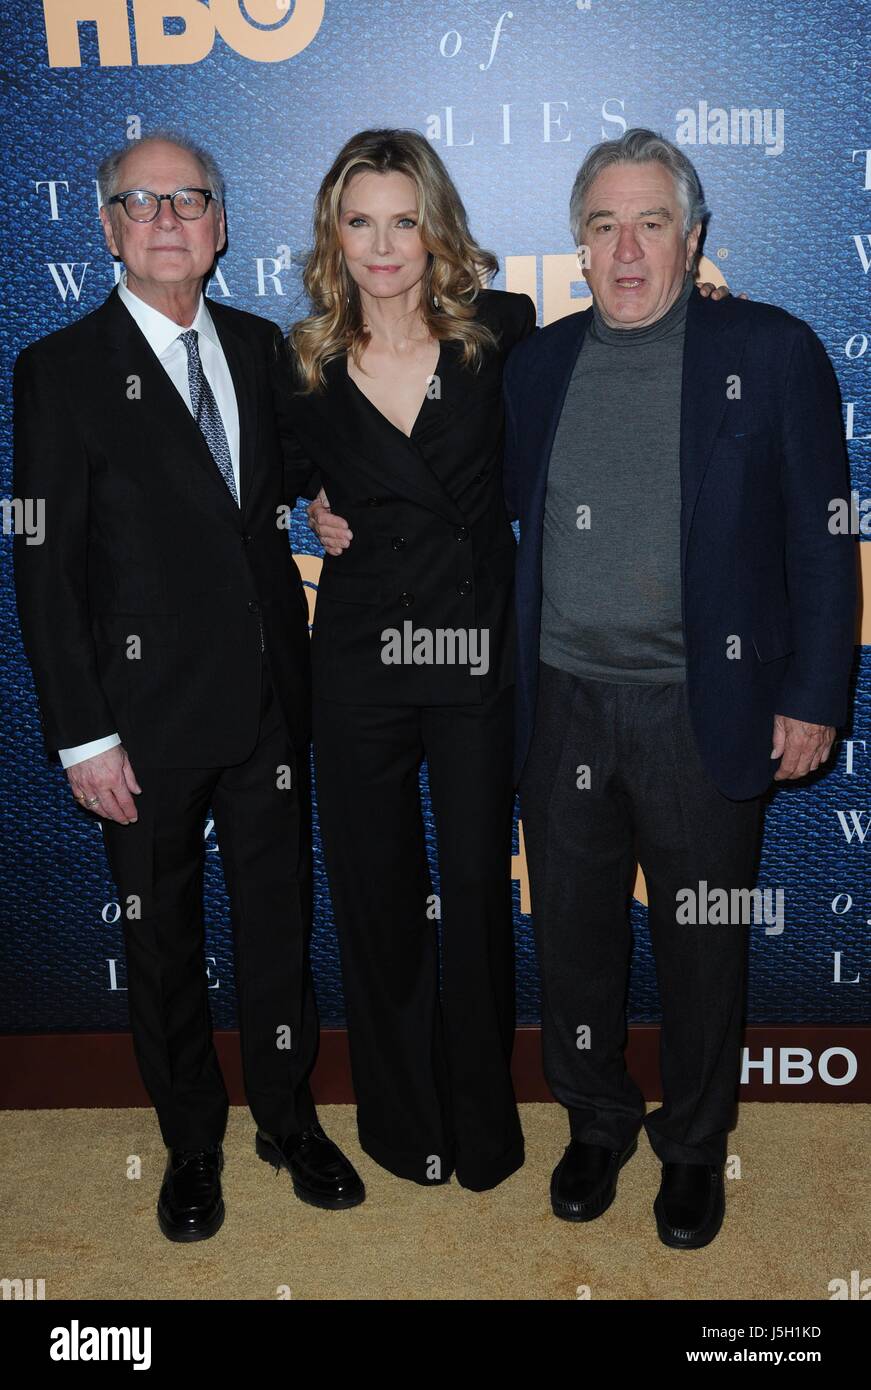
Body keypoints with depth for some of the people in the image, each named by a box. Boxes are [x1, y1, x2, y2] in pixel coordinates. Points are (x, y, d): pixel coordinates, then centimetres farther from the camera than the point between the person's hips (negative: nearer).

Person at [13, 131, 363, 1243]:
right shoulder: (62, 370, -7)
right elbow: (46, 567, -10)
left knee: (279, 916, 15)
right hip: (150, 715, -4)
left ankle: (288, 1118, 35)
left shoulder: (258, 346, 7)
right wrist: (82, 734, -13)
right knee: (162, 937, 12)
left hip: (271, 700, 4)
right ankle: (191, 1142, 33)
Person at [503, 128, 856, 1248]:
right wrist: (507, 684, 4)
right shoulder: (539, 362, 8)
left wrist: (813, 699, -6)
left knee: (701, 944, 11)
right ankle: (595, 1123, 38)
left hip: (706, 709, -3)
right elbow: (514, 523, 11)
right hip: (562, 705, 3)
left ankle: (693, 1146, 34)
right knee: (573, 934, 14)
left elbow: (820, 539, -3)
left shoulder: (771, 352, -3)